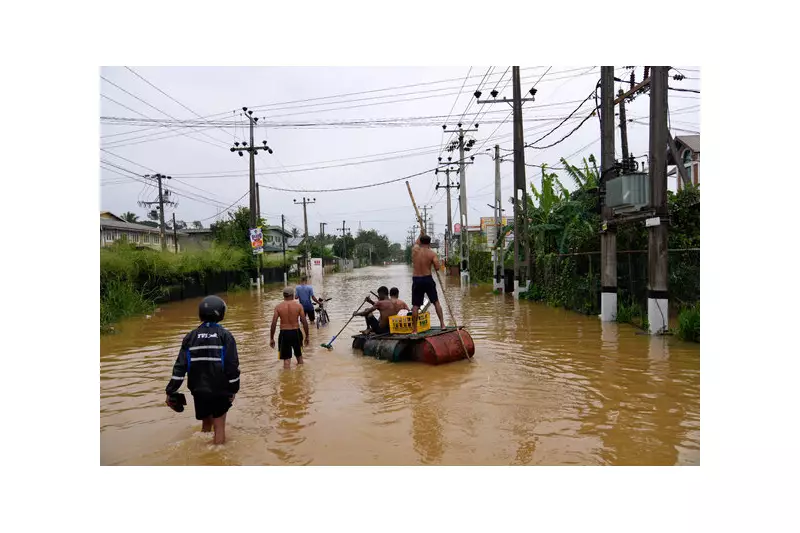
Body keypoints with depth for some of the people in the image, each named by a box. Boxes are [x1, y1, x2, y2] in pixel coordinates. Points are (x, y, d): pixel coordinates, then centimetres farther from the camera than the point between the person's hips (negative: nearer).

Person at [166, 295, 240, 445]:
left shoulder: (191, 337, 0)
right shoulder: (225, 336, -9)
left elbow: (180, 366, -4)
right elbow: (232, 365, -11)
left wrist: (171, 391, 0)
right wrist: (234, 388, 0)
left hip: (199, 390, 4)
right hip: (220, 389, -4)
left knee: (206, 424, 22)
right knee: (219, 426, 6)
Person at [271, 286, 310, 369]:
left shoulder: (278, 307, -4)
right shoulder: (298, 306, -5)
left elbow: (273, 324, -5)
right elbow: (305, 322, -6)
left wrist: (272, 339, 3)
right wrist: (307, 336, 4)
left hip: (284, 334, -1)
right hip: (296, 333, 1)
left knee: (286, 360, 6)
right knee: (299, 356, 22)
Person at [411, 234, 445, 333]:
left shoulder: (414, 250, 2)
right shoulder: (432, 253, -4)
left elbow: (416, 243, 26)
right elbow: (437, 267, -10)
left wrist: (421, 235, 41)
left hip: (416, 280, 1)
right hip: (428, 279, -1)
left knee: (415, 305, 3)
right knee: (436, 302, 13)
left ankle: (414, 329, 4)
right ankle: (442, 324, 12)